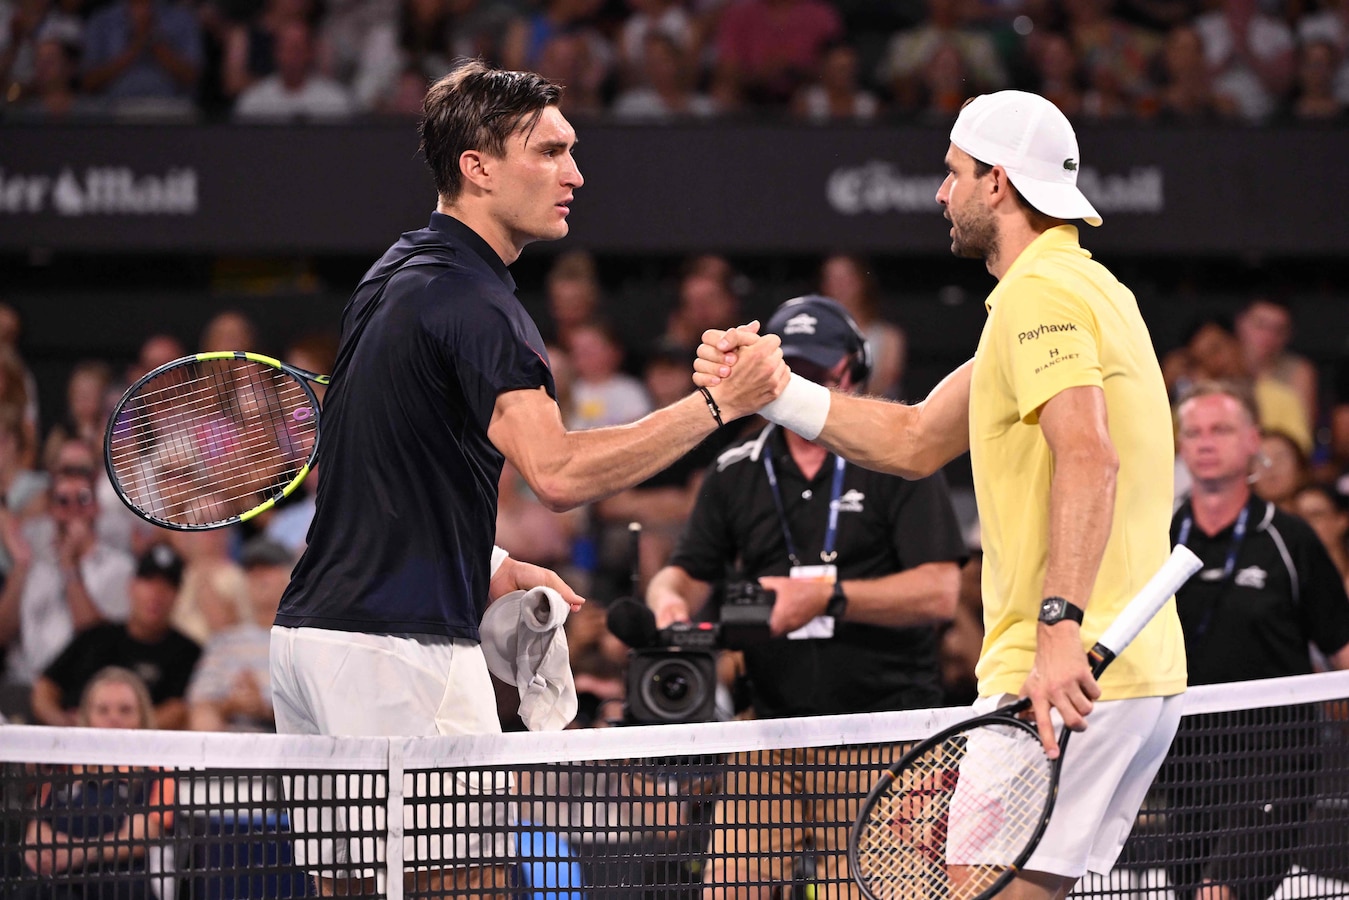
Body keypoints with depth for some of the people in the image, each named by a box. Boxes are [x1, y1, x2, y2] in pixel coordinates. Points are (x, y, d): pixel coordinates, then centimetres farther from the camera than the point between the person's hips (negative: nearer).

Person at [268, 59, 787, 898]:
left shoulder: (397, 276, 17)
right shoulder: (470, 301, -15)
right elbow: (558, 471, -28)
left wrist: (491, 566, 17)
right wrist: (718, 403, -27)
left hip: (314, 628, 10)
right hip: (400, 644, -10)